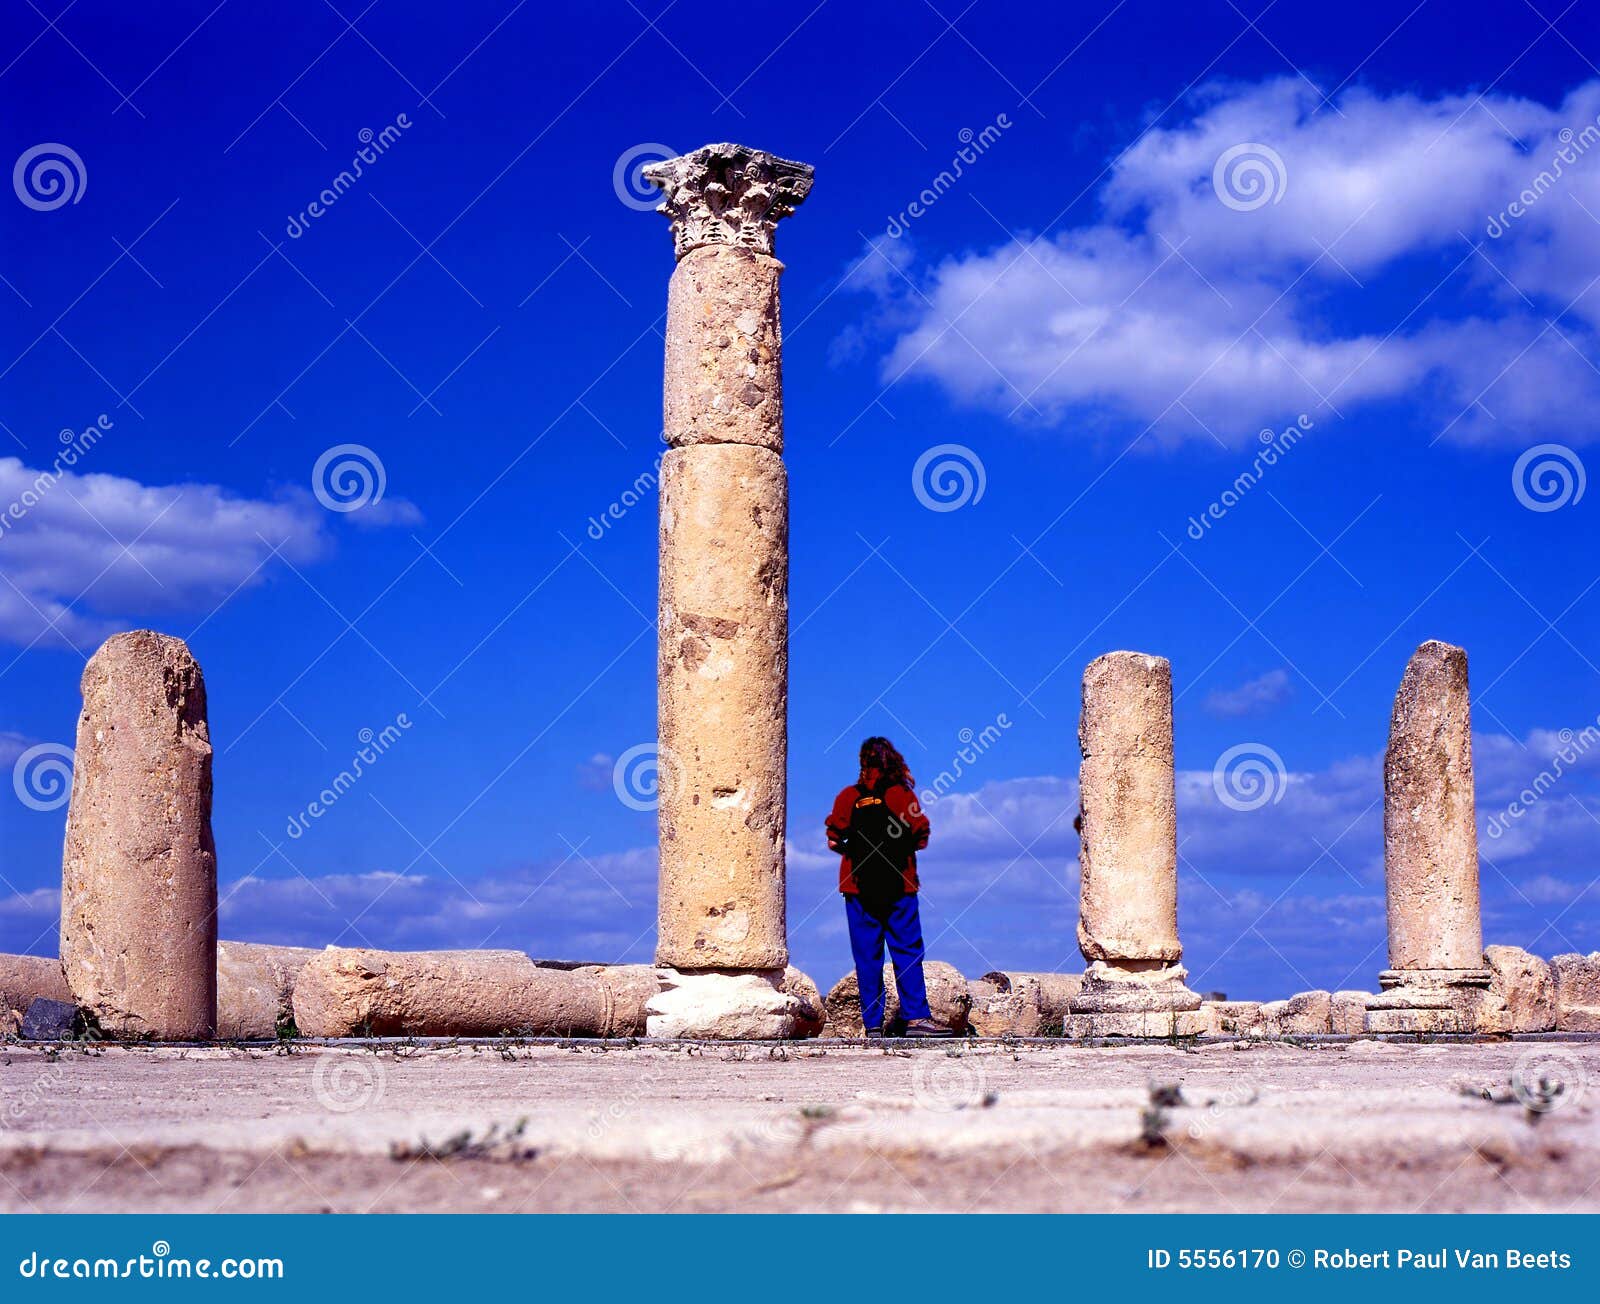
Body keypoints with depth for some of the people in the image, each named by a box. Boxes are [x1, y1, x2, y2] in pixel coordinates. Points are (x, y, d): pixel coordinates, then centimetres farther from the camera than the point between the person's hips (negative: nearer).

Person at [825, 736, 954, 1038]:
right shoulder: (903, 794, -1)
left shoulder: (849, 796, 1)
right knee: (908, 952, 4)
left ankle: (873, 1025, 0)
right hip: (900, 886, -1)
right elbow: (921, 840, -3)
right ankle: (916, 1017, -5)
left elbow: (833, 842, -2)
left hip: (859, 886, 1)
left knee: (867, 957, 3)